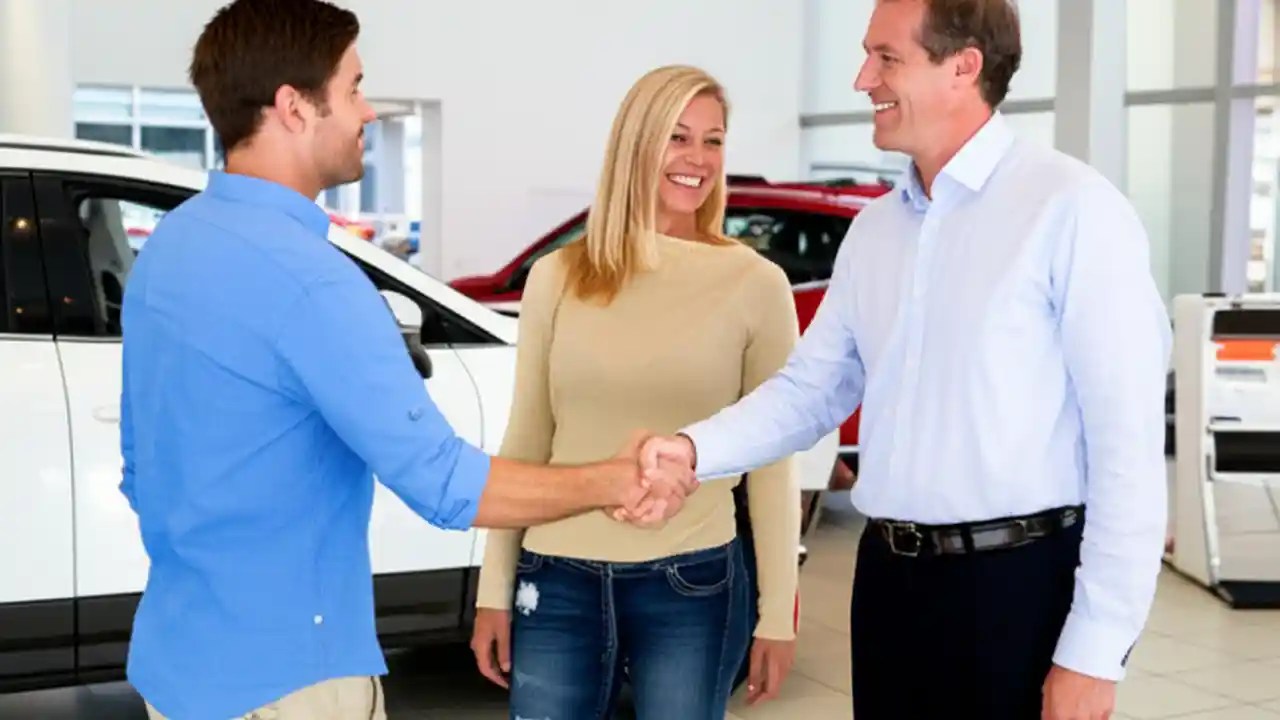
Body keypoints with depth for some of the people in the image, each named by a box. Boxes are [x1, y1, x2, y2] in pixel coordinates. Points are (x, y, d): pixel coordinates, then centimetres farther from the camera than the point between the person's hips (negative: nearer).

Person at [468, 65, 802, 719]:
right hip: (559, 582, 2)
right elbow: (524, 443, 8)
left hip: (692, 588, -2)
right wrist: (495, 591, 6)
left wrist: (777, 613, -1)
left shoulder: (754, 283, -2)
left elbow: (772, 462, 1)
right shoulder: (557, 277, 3)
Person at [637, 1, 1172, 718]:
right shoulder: (874, 229, 10)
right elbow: (810, 388, 12)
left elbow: (1128, 442, -14)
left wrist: (1095, 653, -15)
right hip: (890, 580, 7)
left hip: (1019, 583, -6)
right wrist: (694, 449, -6)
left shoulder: (1070, 208, -12)